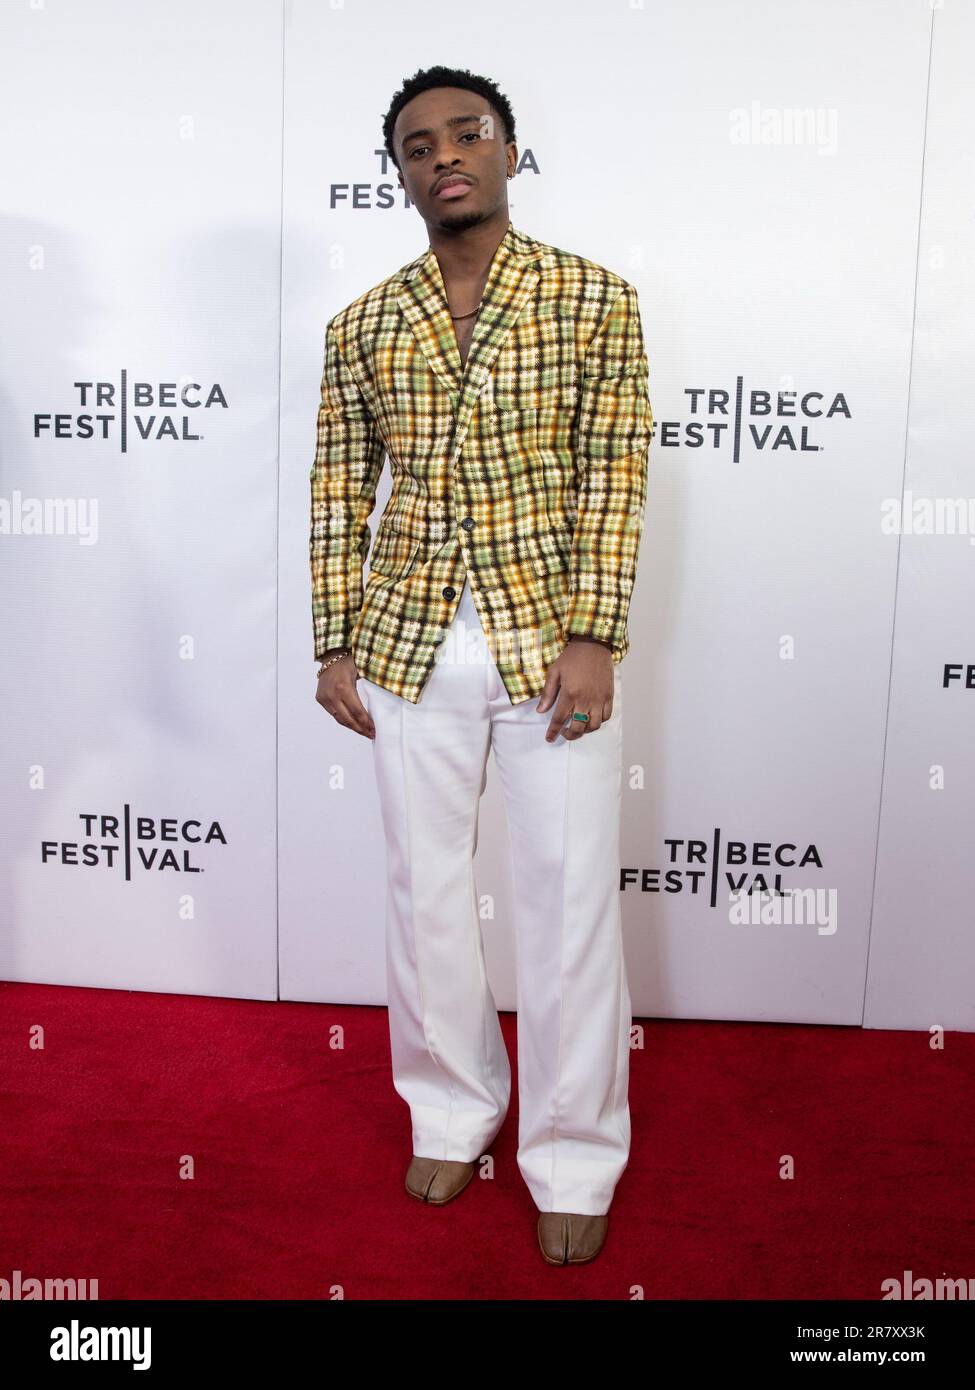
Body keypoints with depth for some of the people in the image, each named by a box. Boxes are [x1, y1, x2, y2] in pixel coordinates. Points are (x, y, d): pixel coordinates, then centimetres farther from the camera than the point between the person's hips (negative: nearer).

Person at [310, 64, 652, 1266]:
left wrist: (593, 639, -13)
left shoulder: (597, 299, -1)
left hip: (551, 643, -2)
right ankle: (453, 1112, 34)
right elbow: (339, 487, 8)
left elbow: (615, 477, -5)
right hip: (411, 646, 3)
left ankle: (574, 1161, 22)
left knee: (570, 900, 3)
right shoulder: (363, 326, 6)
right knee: (425, 890, 12)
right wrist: (335, 645, 3)